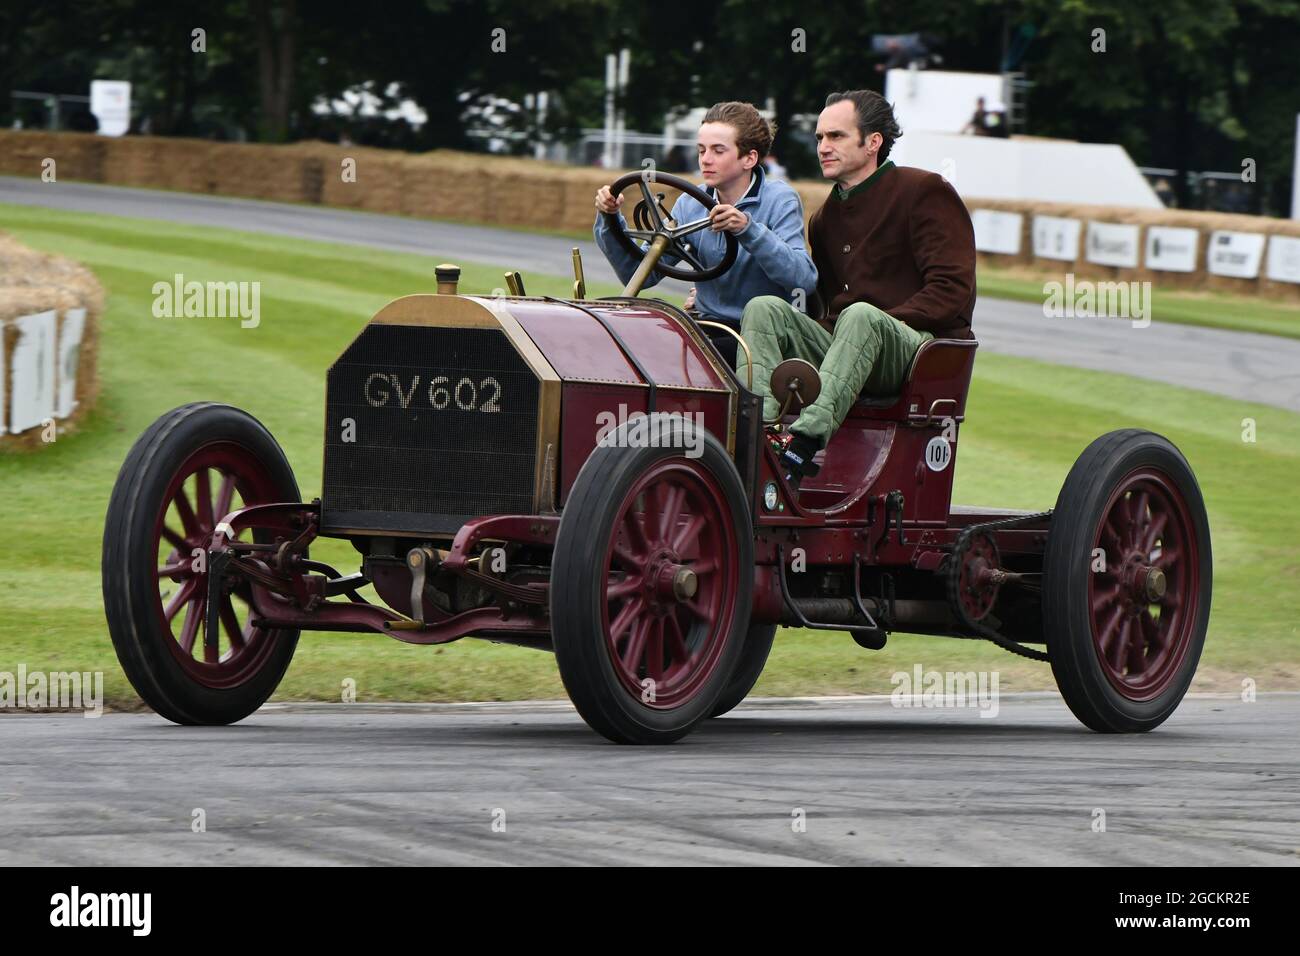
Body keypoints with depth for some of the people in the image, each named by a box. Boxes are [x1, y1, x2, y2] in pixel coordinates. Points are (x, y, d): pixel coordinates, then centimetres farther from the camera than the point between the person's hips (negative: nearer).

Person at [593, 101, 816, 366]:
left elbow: (804, 279, -21)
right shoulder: (691, 205, 9)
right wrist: (611, 220, -10)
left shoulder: (780, 201, -5)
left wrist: (748, 229, -31)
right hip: (709, 326, 5)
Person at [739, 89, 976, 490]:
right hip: (842, 347, 6)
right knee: (765, 308, -16)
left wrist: (879, 324, -16)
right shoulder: (826, 217, 24)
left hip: (922, 345, -6)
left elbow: (952, 291, -9)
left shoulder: (924, 192, 1)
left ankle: (805, 442, -57)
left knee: (860, 316, -38)